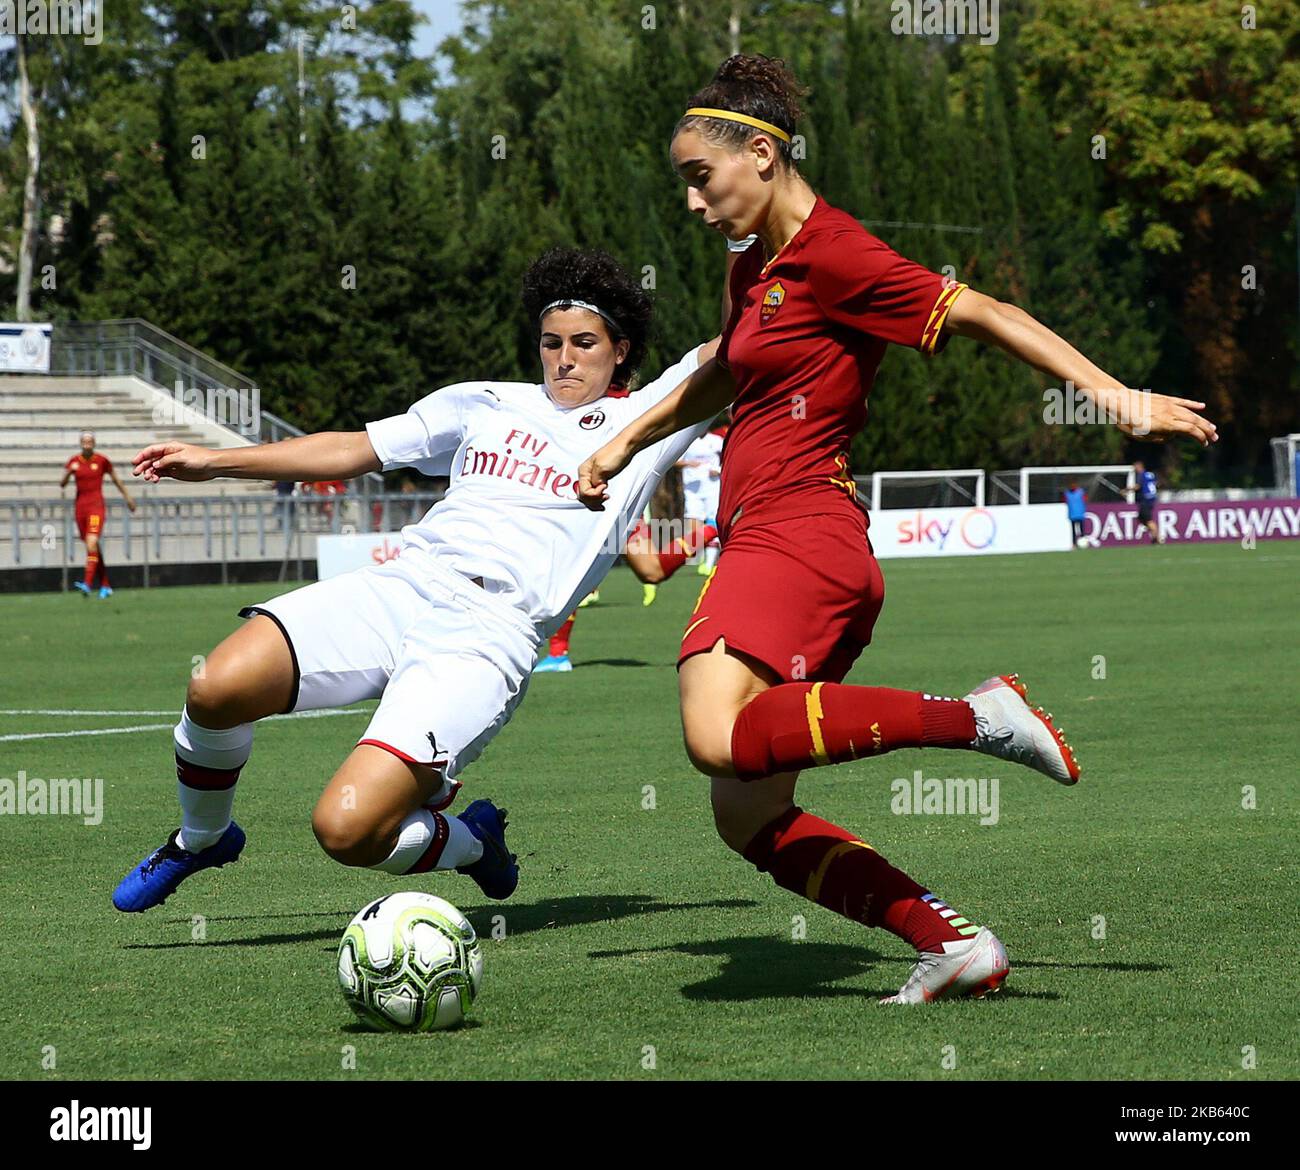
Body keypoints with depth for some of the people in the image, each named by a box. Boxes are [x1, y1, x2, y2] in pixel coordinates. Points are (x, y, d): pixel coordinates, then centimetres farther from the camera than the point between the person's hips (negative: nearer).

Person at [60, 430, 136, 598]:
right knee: (93, 547, 10)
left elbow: (116, 480, 11)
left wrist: (127, 497, 15)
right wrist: (69, 472, -18)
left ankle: (88, 584, -29)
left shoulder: (102, 460, -2)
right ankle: (105, 585, 22)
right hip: (80, 506, 4)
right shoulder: (74, 461, 4)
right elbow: (62, 484, 1)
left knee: (92, 543, -21)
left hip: (97, 505, -4)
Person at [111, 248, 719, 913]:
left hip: (488, 637, -4)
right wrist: (214, 461, 21)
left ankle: (471, 844, 11)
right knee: (218, 688, -22)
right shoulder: (487, 404, 24)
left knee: (347, 829, -24)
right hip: (400, 586, 5)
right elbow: (353, 451, 25)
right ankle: (200, 840, 11)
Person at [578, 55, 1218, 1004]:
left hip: (799, 537, -9)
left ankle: (976, 716, -24)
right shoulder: (755, 268, 20)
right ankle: (955, 943, 1)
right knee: (750, 821, 2)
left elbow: (982, 313, -10)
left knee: (721, 739, -32)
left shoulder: (830, 255, -7)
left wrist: (1114, 395, -14)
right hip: (766, 542, 9)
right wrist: (627, 441, 45)